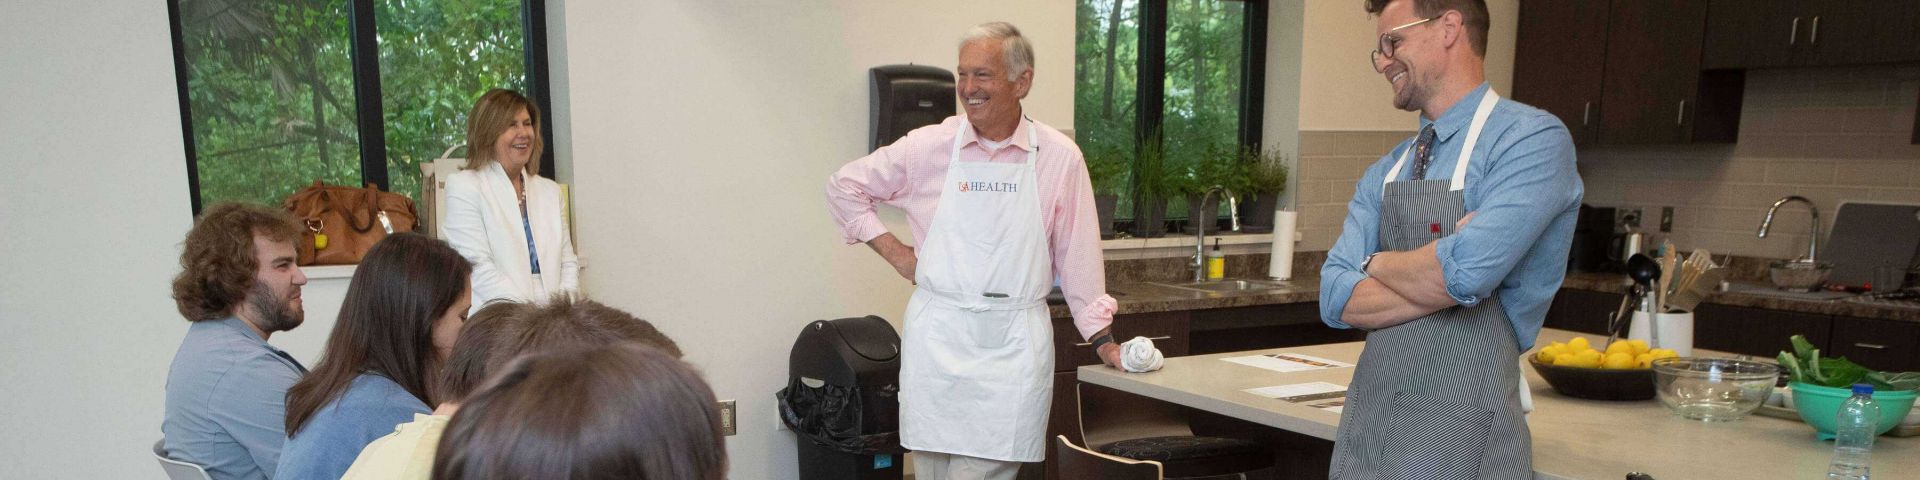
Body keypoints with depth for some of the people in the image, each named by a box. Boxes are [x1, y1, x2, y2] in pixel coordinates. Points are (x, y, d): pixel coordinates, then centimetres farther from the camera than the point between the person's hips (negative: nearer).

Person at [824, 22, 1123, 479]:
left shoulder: (1060, 157, 0)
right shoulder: (927, 146, 0)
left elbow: (1078, 256, 5)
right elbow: (844, 186, 12)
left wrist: (1103, 338, 6)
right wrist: (893, 251, 4)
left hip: (1015, 342, -1)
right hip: (938, 334, 1)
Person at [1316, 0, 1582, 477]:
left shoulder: (1533, 139, -10)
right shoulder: (1384, 173, 9)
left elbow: (1466, 272, -25)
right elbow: (1337, 299, -1)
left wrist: (1378, 264, -6)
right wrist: (1441, 279, -15)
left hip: (1459, 433, -5)